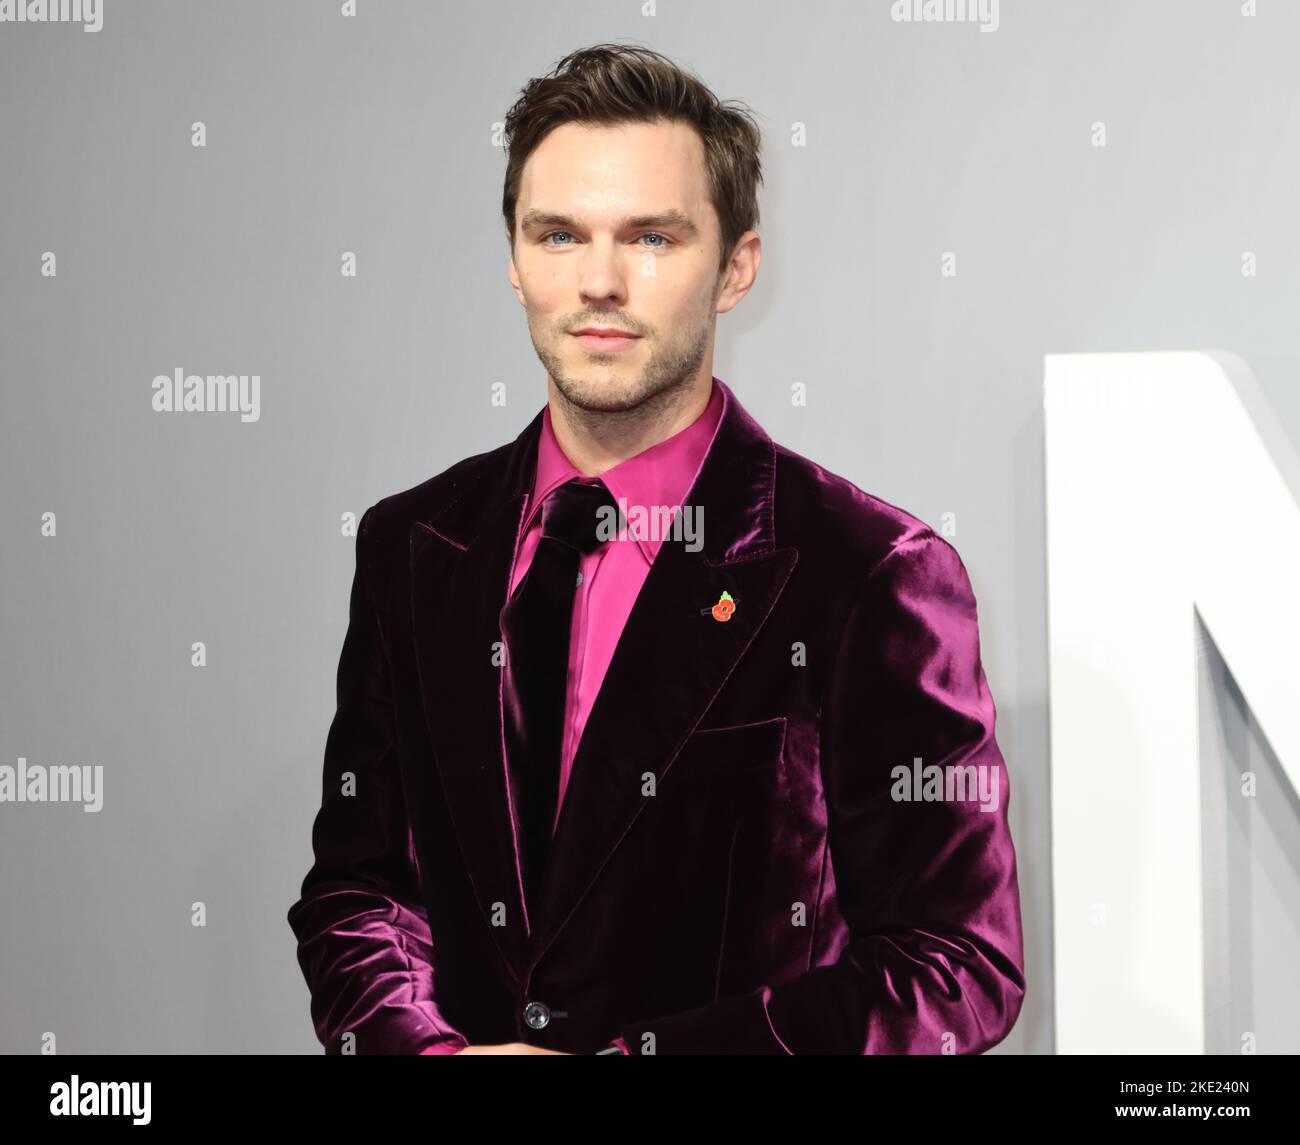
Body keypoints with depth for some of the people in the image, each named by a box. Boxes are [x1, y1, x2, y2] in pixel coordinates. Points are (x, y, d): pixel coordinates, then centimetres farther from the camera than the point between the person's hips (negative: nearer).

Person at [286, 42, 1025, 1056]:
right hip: (461, 1034, 3)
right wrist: (419, 1045, -10)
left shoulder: (878, 576, -8)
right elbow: (353, 884, 10)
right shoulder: (410, 545, 7)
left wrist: (622, 1062, -16)